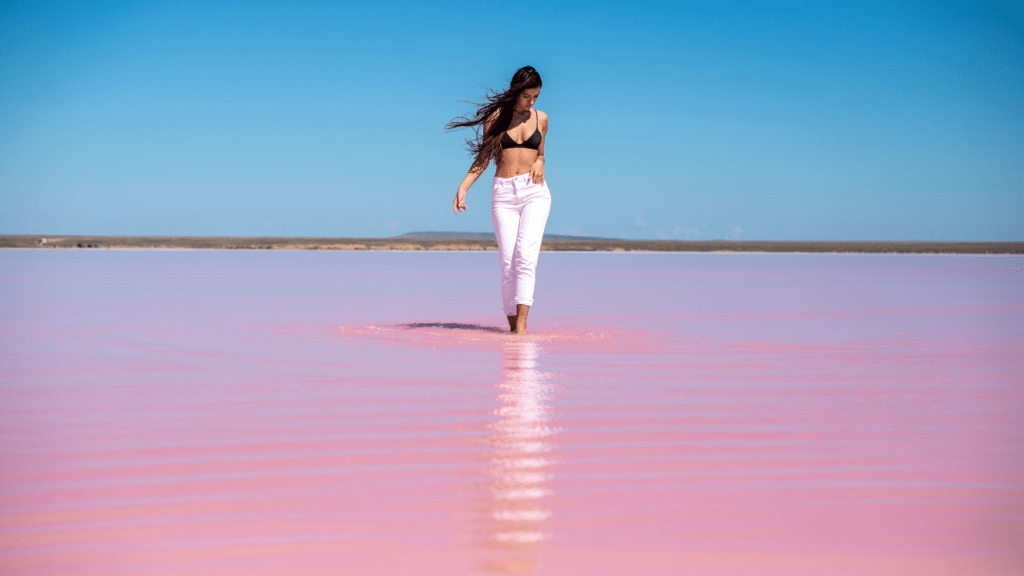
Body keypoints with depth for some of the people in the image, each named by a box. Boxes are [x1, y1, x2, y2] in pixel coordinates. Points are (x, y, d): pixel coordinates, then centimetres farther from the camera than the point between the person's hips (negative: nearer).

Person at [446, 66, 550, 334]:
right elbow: (483, 157, 6)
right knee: (508, 264, -5)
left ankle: (521, 326, -25)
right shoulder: (496, 117, 5)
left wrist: (539, 164, -1)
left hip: (535, 191, 0)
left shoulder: (540, 118, 11)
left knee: (525, 256, -18)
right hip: (503, 192, 0)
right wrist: (463, 186, -6)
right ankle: (511, 325, 6)